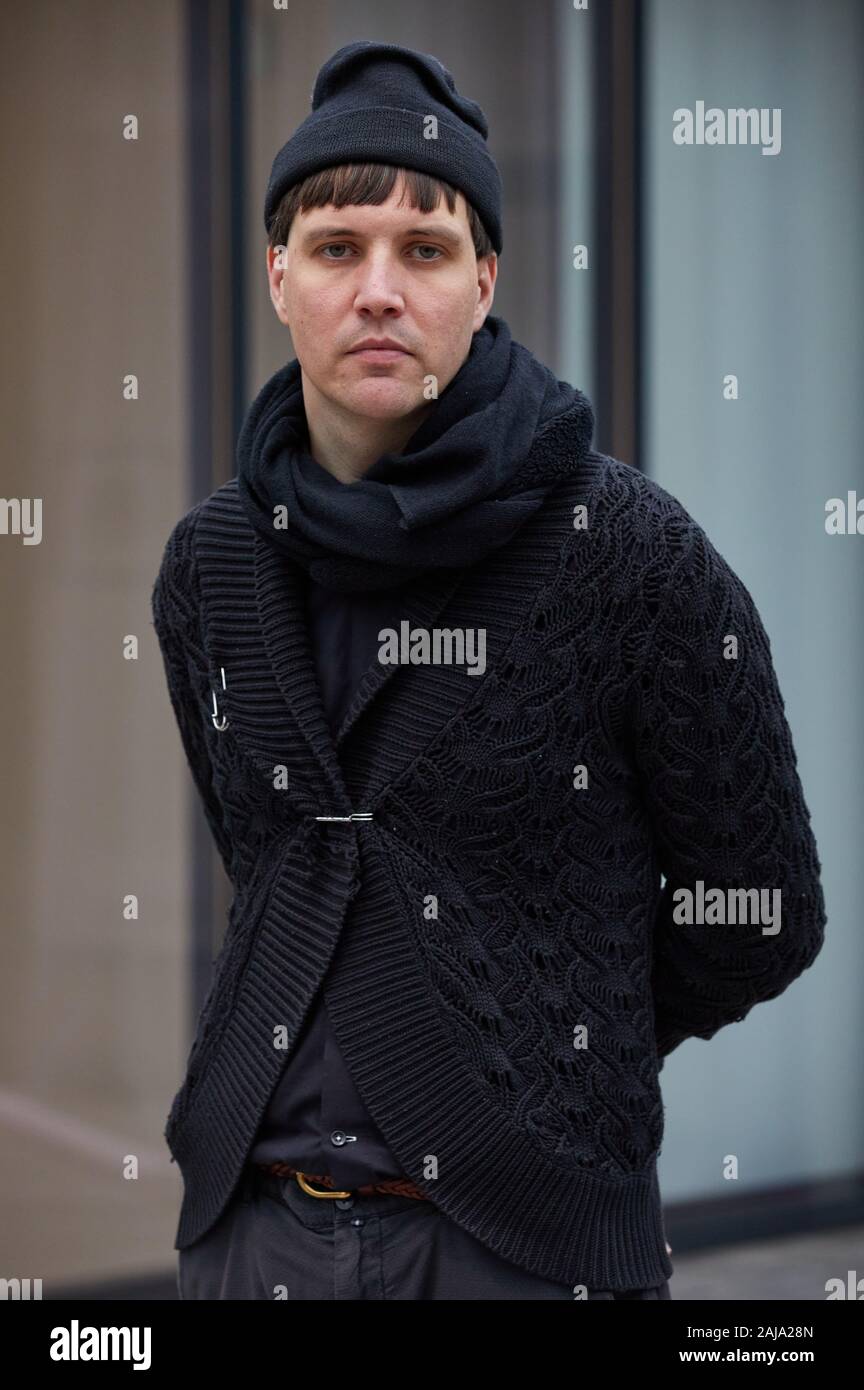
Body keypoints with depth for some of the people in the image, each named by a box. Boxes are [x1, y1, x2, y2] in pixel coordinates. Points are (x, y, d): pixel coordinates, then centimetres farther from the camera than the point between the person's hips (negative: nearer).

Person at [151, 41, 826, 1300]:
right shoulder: (211, 568, 3)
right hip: (252, 1220, 4)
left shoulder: (630, 555, -11)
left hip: (527, 1242, -4)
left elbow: (758, 922, -2)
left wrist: (552, 1060, 8)